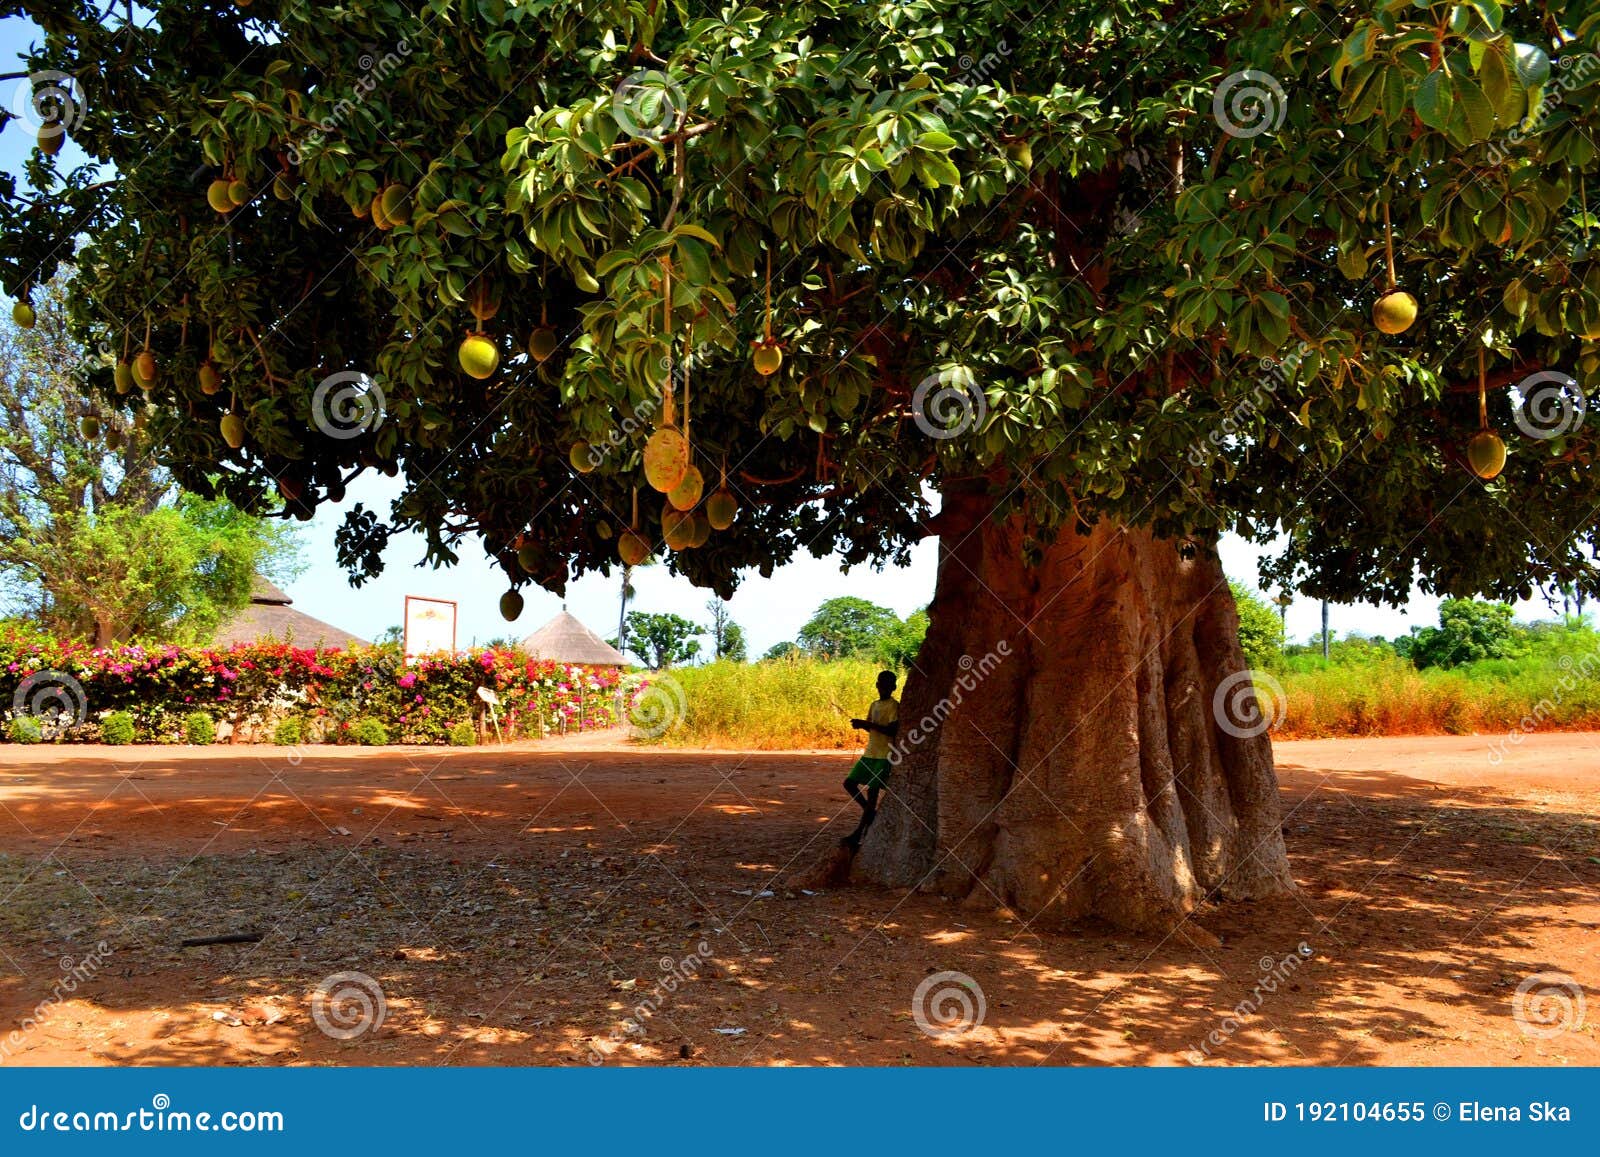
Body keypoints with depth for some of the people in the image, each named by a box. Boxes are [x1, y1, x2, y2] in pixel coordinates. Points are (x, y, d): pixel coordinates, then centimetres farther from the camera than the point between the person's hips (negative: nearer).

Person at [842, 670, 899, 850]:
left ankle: (857, 835, -8)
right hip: (870, 753, 9)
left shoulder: (894, 706, -10)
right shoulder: (874, 705, 15)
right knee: (849, 783, 6)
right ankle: (871, 813, 22)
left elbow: (893, 730, -21)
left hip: (885, 755, -9)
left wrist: (868, 724, -25)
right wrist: (861, 724, 1)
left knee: (872, 791, -10)